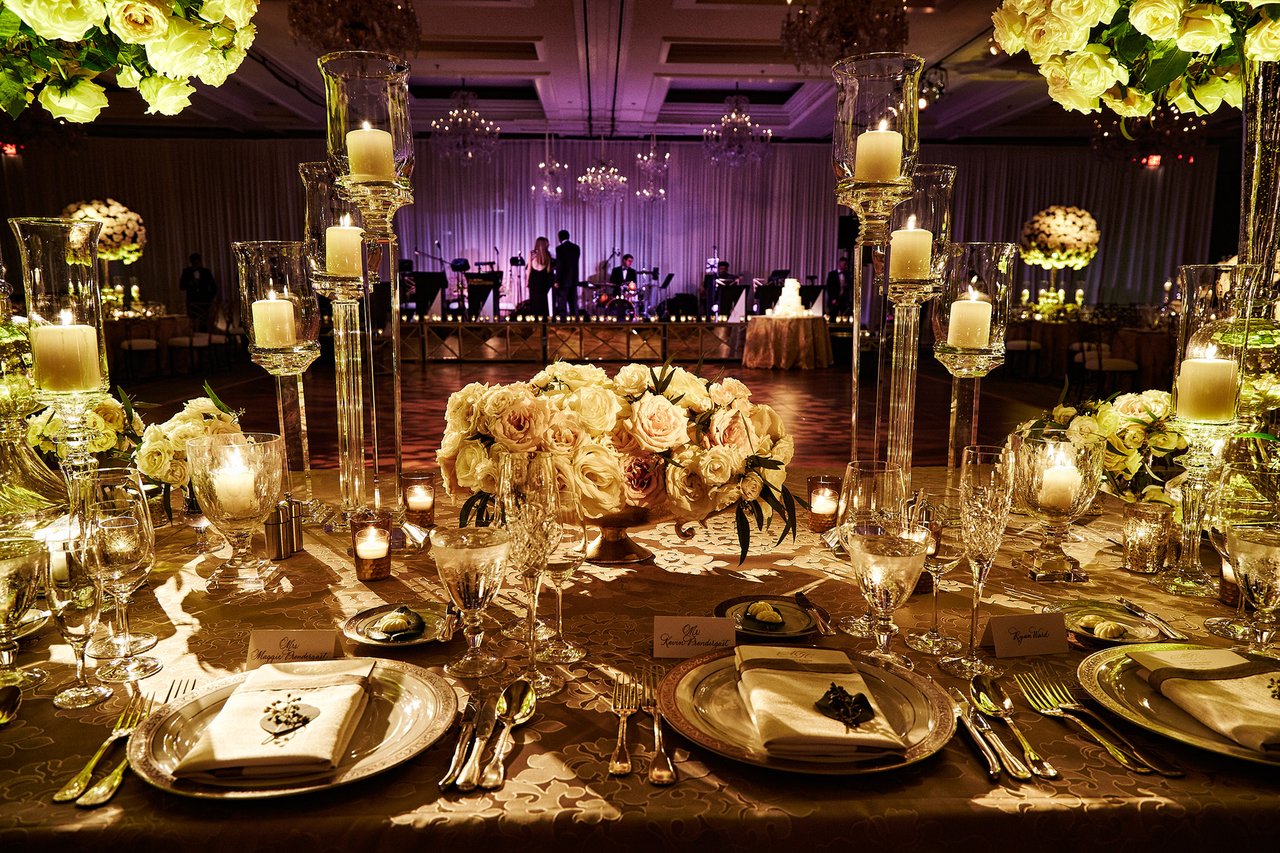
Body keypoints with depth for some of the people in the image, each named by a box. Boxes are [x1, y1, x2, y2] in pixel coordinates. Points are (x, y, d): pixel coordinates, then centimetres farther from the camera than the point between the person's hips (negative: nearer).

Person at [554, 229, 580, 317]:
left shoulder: (560, 248, -12)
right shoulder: (576, 247, 7)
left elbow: (559, 265, -15)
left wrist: (557, 281, -13)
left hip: (564, 280, -6)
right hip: (574, 279, 6)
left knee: (562, 303, -3)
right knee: (573, 302, 10)